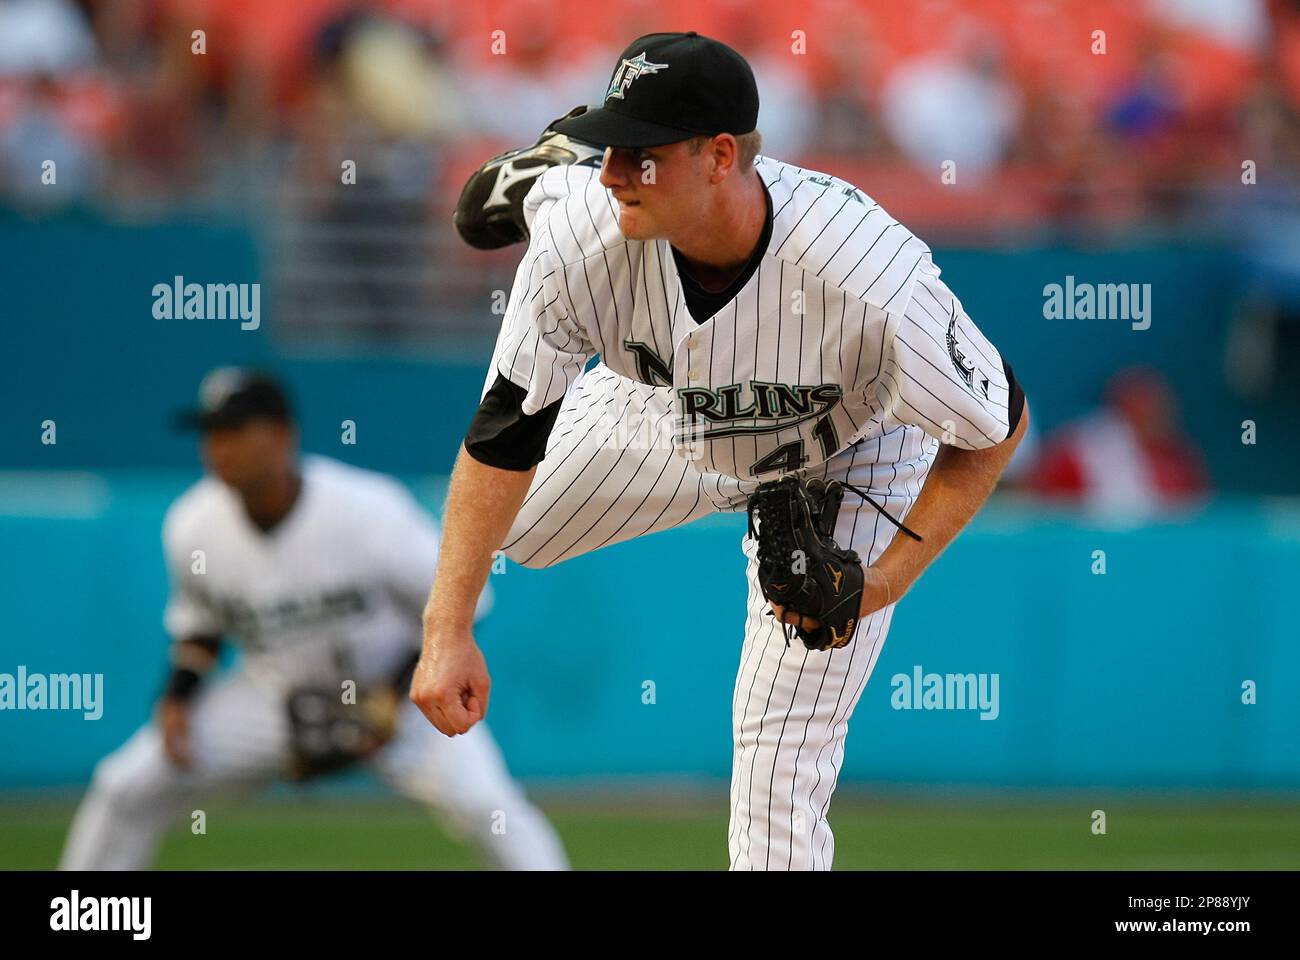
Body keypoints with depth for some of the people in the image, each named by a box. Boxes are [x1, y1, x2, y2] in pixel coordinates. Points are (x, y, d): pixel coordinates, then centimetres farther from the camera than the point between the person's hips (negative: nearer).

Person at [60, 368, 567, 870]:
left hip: (398, 687, -4)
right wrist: (178, 696, -7)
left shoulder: (368, 511, -26)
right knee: (125, 788, -4)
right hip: (273, 697, 4)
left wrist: (396, 697, -21)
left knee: (483, 804, -26)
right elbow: (198, 617, 9)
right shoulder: (192, 526, -13)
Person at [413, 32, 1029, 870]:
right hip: (670, 416, 3)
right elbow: (507, 434, -24)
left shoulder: (872, 282, -44)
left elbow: (996, 427, -27)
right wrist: (448, 630, -28)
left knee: (780, 767, -9)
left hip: (845, 462, -3)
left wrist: (883, 584, -28)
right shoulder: (584, 233, -34)